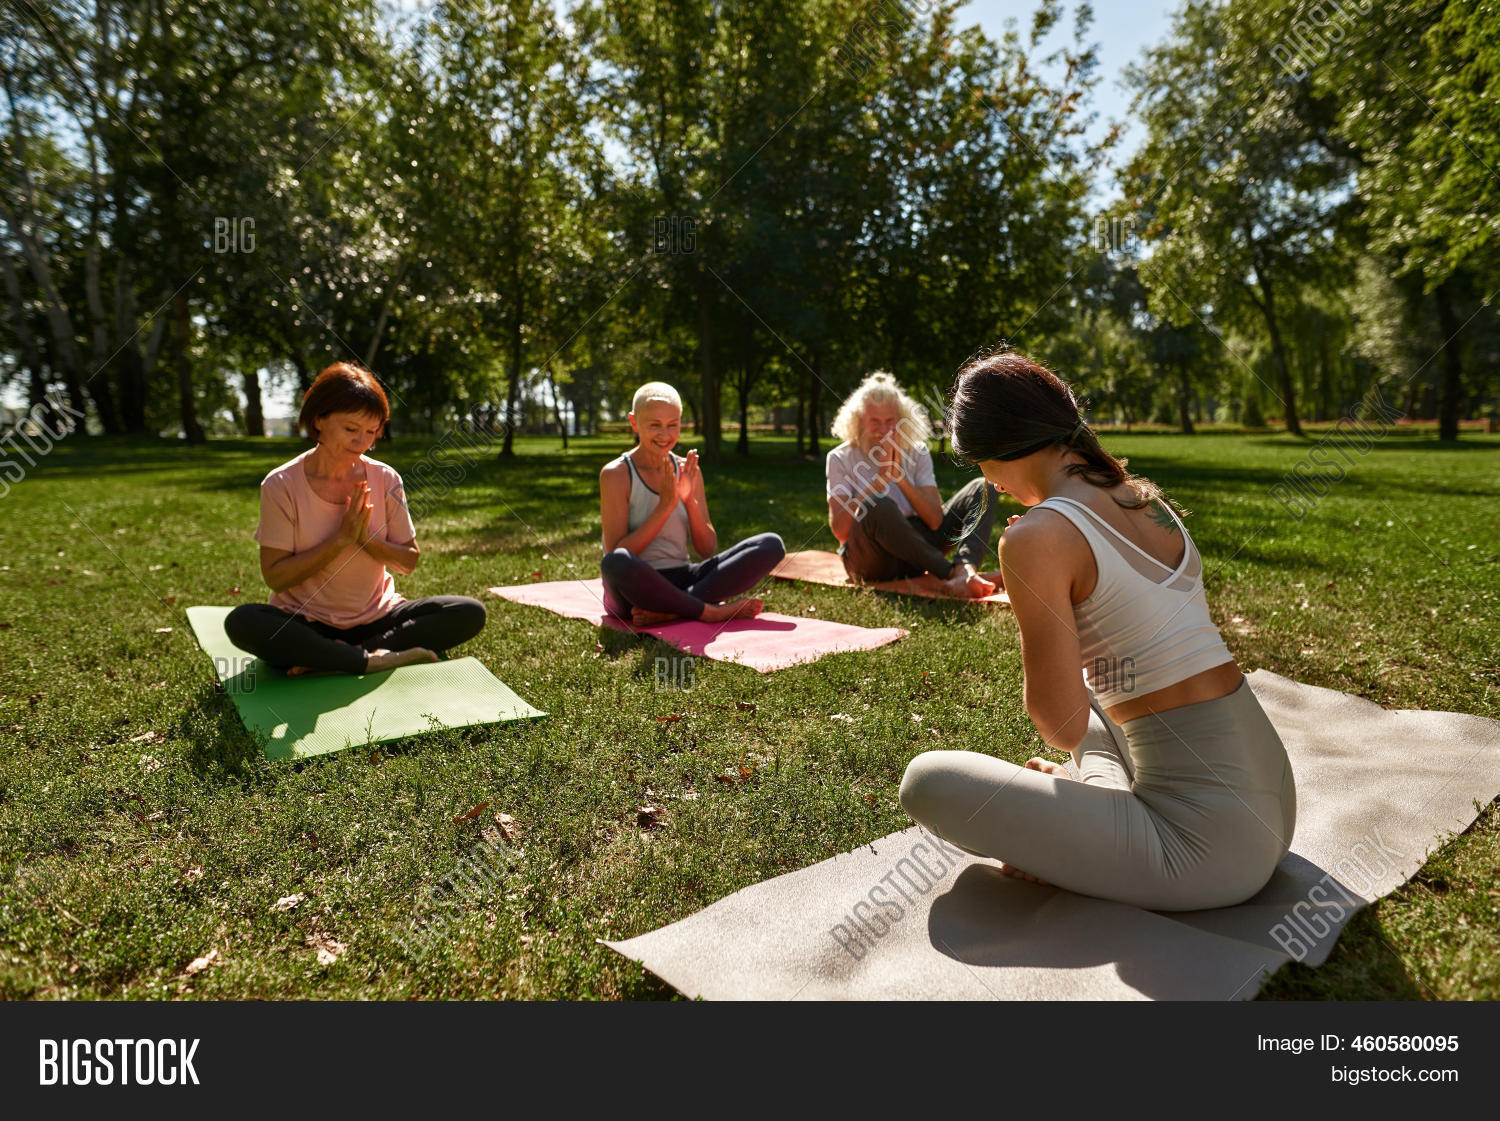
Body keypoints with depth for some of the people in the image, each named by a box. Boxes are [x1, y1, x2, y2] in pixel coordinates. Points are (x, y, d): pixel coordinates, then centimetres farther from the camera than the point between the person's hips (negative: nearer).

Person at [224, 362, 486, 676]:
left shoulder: (386, 479, -2)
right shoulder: (281, 485, -9)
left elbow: (409, 562, 1)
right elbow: (275, 576, -11)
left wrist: (366, 539, -17)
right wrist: (340, 540, -20)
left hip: (376, 617, 3)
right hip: (305, 623, -2)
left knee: (470, 614, -20)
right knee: (241, 621, -34)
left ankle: (326, 659, -22)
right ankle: (373, 659, -26)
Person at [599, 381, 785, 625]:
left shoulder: (687, 471, 9)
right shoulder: (616, 474, -6)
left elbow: (707, 550, 7)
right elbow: (616, 554, -14)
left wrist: (689, 500, -9)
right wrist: (665, 506, -18)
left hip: (680, 580, 5)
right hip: (634, 587, -5)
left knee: (772, 545, -13)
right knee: (616, 563, -42)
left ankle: (670, 611, -26)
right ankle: (711, 612, -22)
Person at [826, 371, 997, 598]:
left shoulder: (916, 452, 7)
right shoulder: (840, 459, -2)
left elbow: (936, 521, -5)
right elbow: (840, 530, -16)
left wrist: (900, 477, -15)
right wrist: (880, 477, -17)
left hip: (915, 546, 5)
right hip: (871, 561, -4)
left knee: (983, 488, -6)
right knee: (878, 506, -37)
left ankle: (965, 571, -35)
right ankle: (950, 572, -27)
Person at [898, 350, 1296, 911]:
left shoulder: (1036, 538, -18)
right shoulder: (1147, 498, 7)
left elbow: (1062, 729, -14)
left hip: (1208, 848, -8)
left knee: (928, 780, -7)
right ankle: (1109, 823, 17)